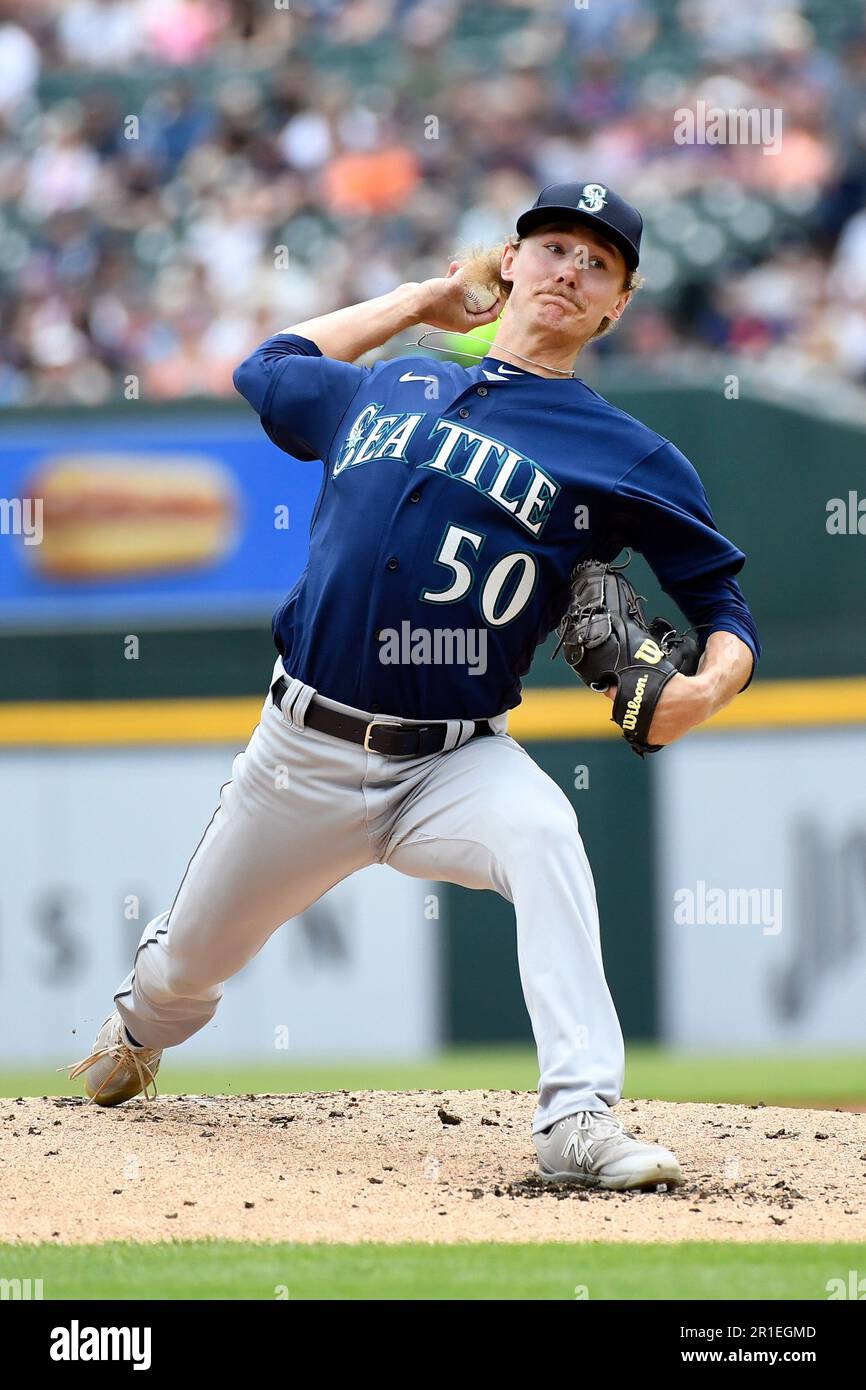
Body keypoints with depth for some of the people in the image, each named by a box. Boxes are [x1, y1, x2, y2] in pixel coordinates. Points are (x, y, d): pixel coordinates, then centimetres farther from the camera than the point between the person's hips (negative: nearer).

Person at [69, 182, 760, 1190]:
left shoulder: (624, 457, 0)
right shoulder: (386, 391, 11)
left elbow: (726, 613, -1)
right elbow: (267, 368, 31)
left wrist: (709, 683, -24)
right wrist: (422, 300, 26)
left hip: (453, 764, -3)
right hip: (302, 755, 3)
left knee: (541, 832, -37)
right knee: (183, 968, 17)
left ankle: (578, 1122, -42)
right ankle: (136, 1031, 55)